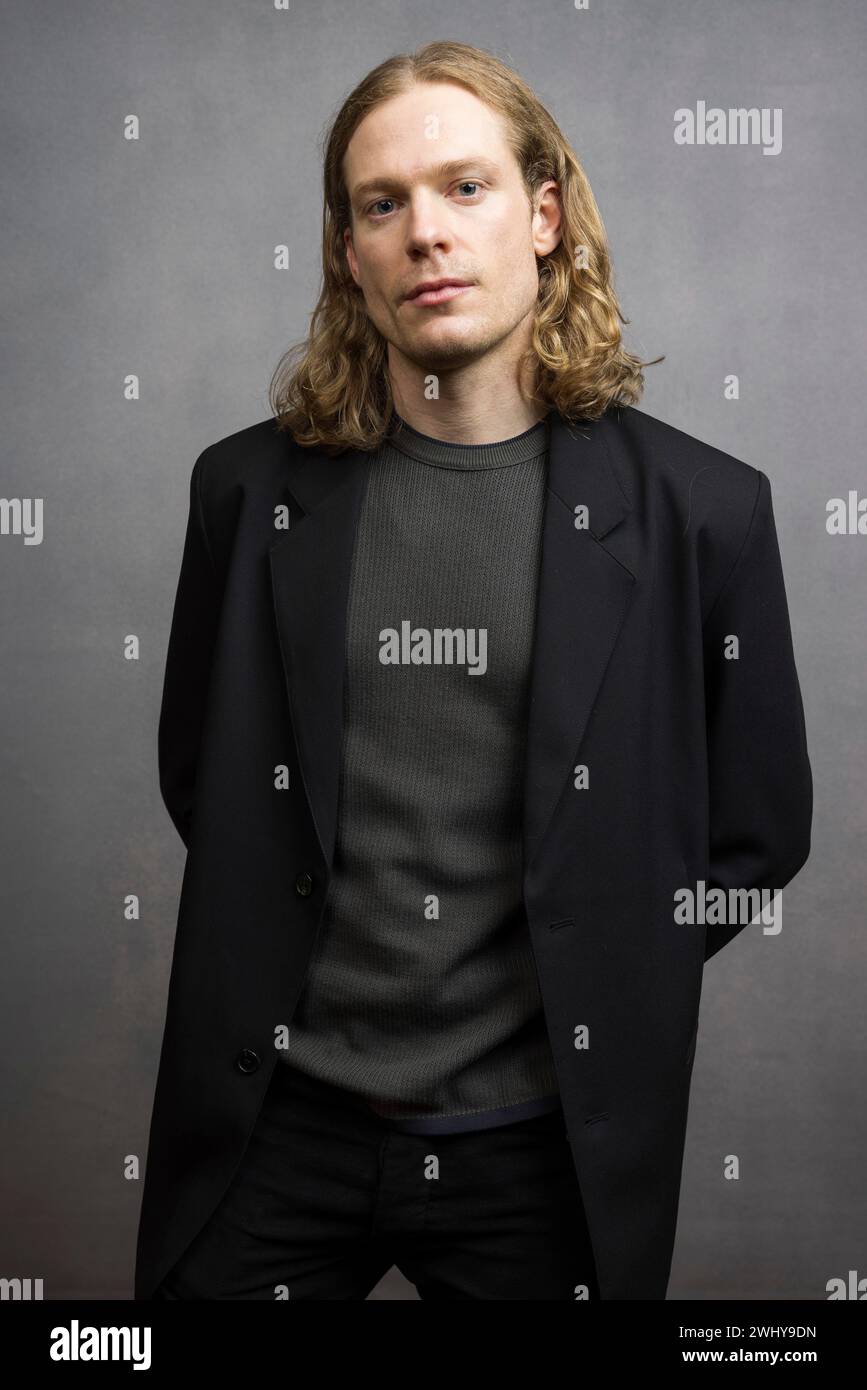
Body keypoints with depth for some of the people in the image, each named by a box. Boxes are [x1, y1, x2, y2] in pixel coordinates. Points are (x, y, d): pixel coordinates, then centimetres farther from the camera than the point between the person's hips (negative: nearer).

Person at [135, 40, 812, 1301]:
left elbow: (754, 833, 2)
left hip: (544, 1141, -1)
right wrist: (285, 961, 3)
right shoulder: (252, 488, -1)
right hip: (278, 1119, 1)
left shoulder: (698, 509, -6)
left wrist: (595, 987, -2)